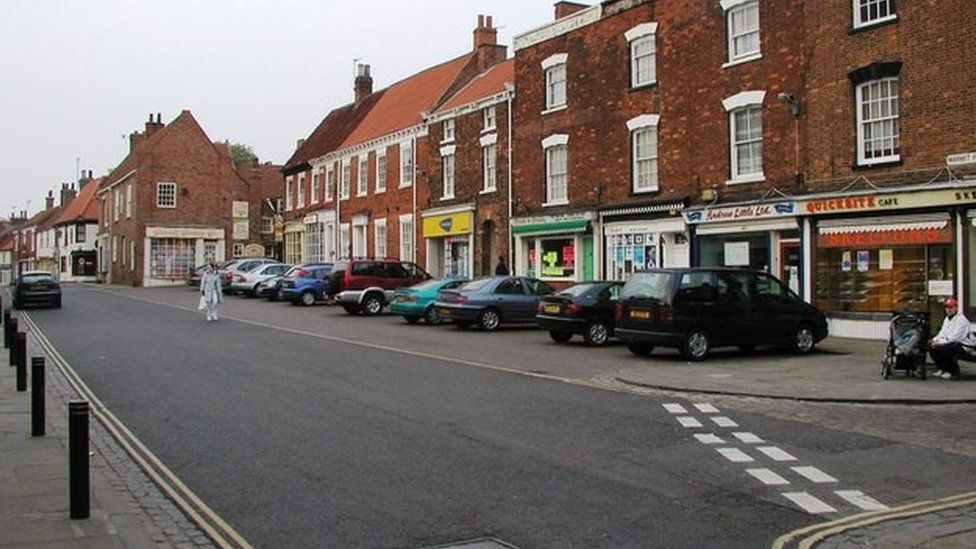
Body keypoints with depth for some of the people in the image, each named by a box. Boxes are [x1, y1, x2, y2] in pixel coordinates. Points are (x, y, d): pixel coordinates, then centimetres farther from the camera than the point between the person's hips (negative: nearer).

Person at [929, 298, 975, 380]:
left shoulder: (961, 319, -16)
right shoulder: (947, 319, 13)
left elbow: (955, 337, -24)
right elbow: (942, 333, 13)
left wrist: (941, 342, -24)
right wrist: (935, 340, -7)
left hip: (964, 345, -9)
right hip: (951, 343, 9)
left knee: (945, 349, -33)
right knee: (932, 348, -5)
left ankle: (954, 373, -14)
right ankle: (942, 369, 12)